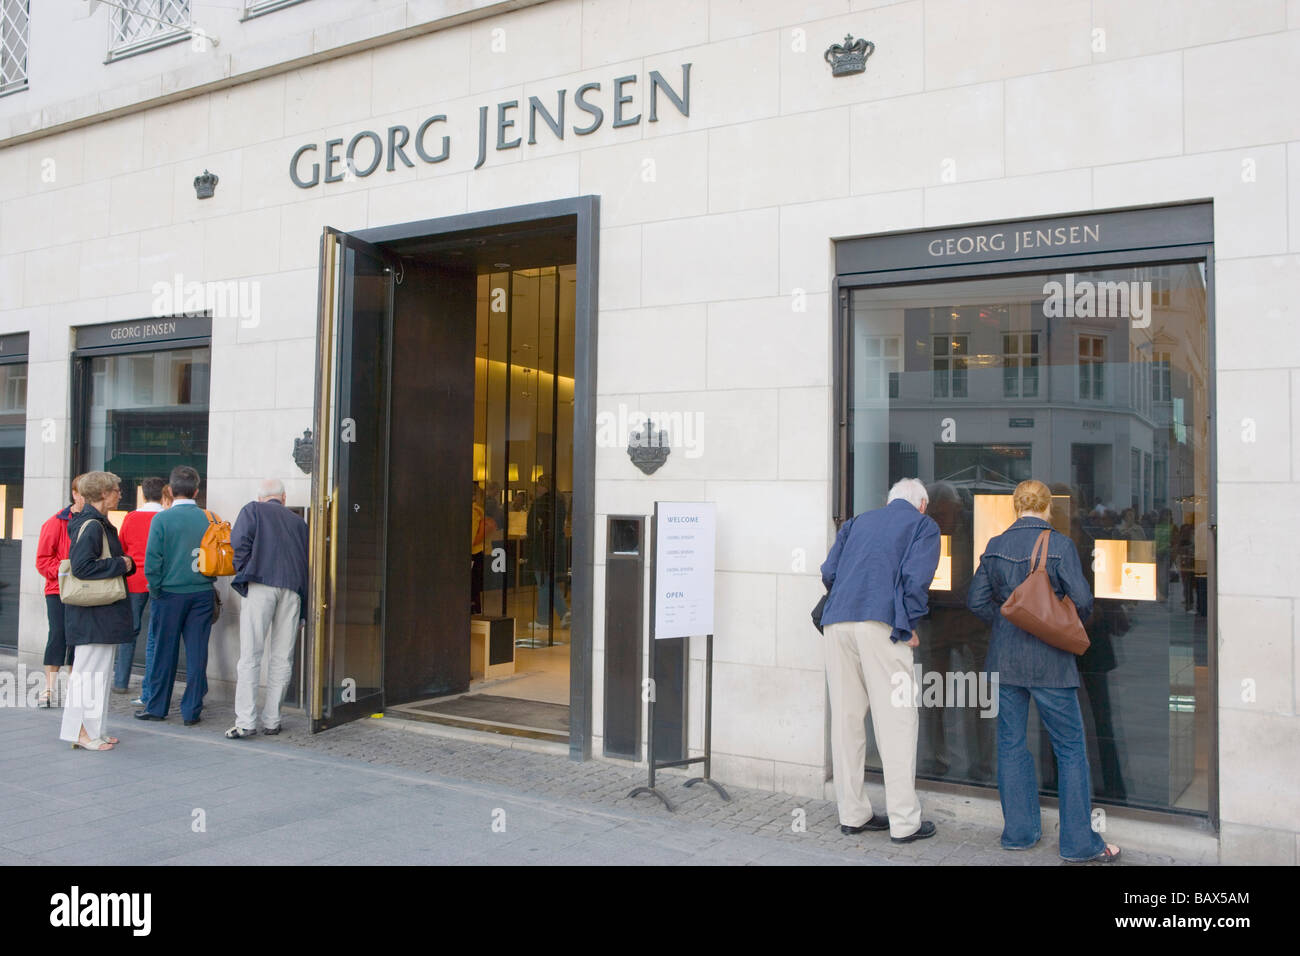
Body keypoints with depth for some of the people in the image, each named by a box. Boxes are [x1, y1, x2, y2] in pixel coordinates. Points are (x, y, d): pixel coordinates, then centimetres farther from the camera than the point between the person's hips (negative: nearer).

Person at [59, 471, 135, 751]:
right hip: (93, 613, -10)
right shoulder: (91, 526, -16)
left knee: (100, 671, 14)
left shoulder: (99, 524, 16)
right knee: (90, 670, -4)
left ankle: (93, 731, 21)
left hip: (102, 612, 10)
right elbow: (81, 566, -24)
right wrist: (121, 564, -16)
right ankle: (82, 732, 2)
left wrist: (125, 562, 5)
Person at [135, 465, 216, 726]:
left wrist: (155, 591, 2)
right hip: (203, 594, 2)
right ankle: (192, 711, 10)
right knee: (197, 654, 6)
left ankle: (156, 706, 21)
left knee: (165, 652, 10)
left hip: (171, 593, -1)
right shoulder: (209, 519, -2)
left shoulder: (162, 519, -8)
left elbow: (152, 561, -9)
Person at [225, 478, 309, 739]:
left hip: (262, 584, -3)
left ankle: (245, 721, -7)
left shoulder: (253, 510, 14)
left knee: (250, 656, -3)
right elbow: (307, 557, 19)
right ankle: (272, 721, 8)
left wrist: (243, 574, 7)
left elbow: (240, 541, -2)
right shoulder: (298, 521, 24)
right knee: (282, 657, 6)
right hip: (293, 589, 3)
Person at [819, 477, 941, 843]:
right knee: (896, 721, 1)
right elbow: (916, 577, -5)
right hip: (880, 625, -5)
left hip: (837, 624, 5)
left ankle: (852, 814, 16)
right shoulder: (923, 525, 11)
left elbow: (829, 572, 15)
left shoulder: (858, 521, 24)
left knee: (846, 719, 9)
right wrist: (909, 627, 1)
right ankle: (904, 822, 4)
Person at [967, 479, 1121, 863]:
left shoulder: (995, 546, 3)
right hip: (1050, 660, -4)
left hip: (1005, 658, 4)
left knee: (1011, 744, 12)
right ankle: (1079, 841, 9)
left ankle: (1019, 830, 19)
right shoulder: (1060, 544, -9)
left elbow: (977, 600, 3)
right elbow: (1081, 600, -12)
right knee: (1070, 747, 6)